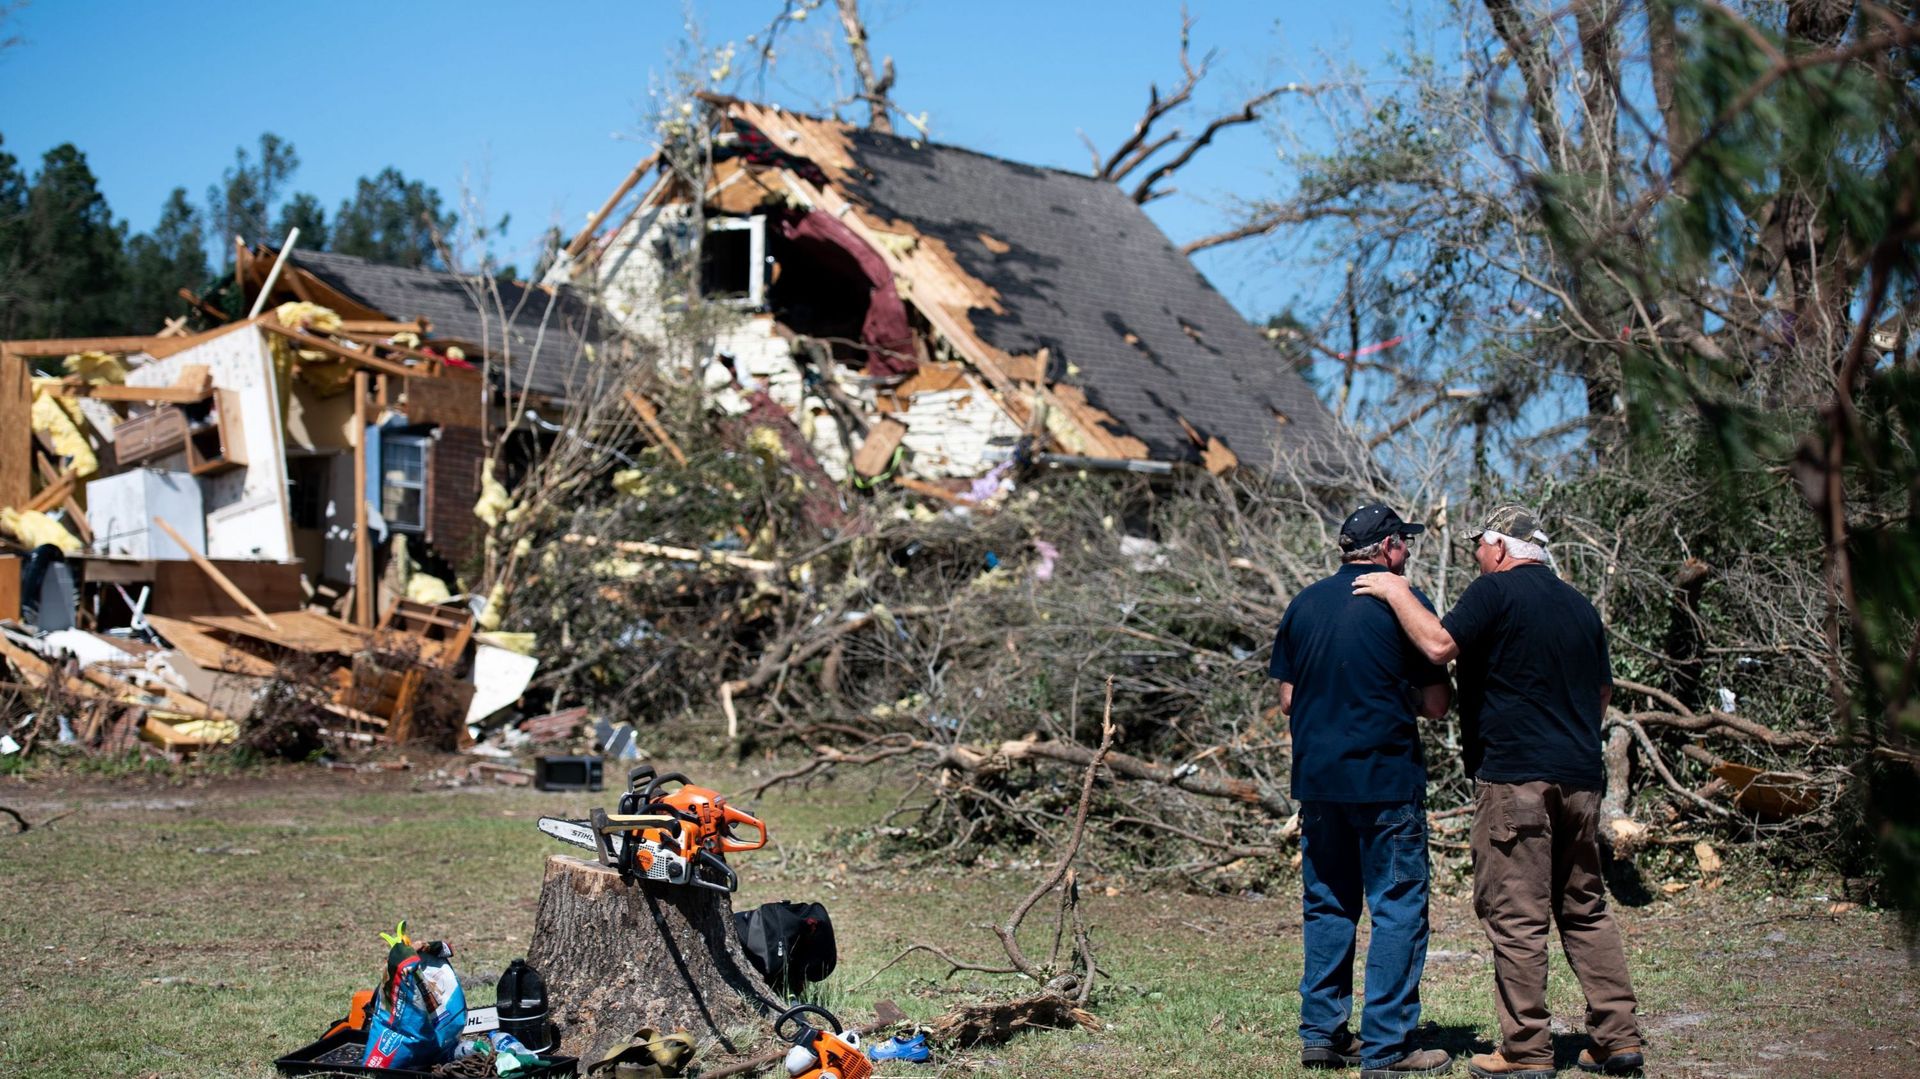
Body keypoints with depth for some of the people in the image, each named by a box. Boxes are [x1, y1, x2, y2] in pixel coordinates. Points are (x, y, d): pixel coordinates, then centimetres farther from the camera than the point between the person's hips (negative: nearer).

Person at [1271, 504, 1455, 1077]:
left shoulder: (1304, 604, 8)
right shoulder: (1403, 601, -6)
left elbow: (1287, 699, 11)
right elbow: (1436, 703, -5)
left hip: (1317, 778, 6)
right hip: (1386, 779, -5)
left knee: (1326, 906, 14)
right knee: (1397, 910, 0)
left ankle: (1321, 1032, 16)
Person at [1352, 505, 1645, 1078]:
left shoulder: (1496, 590, -5)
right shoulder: (1580, 606, 17)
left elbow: (1438, 644, -17)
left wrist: (1397, 593, -5)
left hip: (1516, 776, -7)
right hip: (1581, 776, 7)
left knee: (1516, 916, -4)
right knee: (1585, 910, 14)